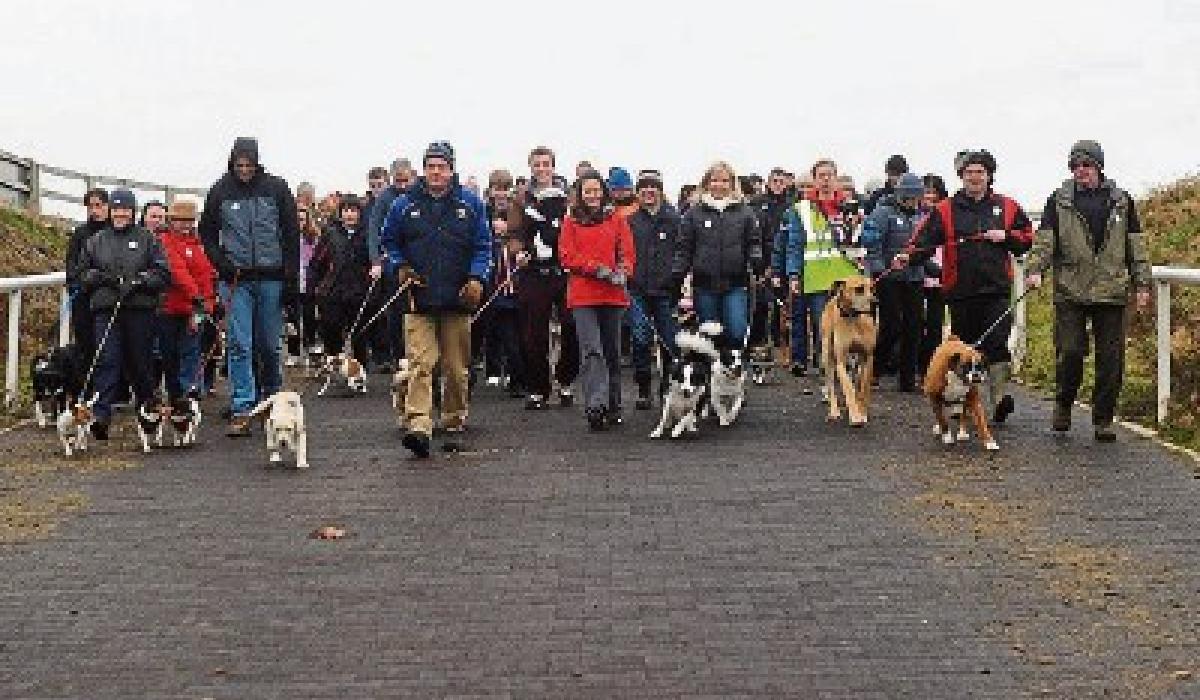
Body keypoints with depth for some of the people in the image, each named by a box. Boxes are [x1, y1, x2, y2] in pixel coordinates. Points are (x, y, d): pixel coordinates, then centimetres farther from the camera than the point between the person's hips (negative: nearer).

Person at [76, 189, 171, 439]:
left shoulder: (147, 239, 8)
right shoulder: (95, 241, 15)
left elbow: (163, 274, 3)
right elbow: (81, 273, 18)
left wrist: (140, 281, -12)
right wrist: (99, 277, -2)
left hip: (140, 309, -1)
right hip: (105, 309, 1)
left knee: (139, 361, 6)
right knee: (107, 361, -9)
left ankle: (148, 406, 25)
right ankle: (101, 415, -16)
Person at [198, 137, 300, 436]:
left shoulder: (276, 189, 1)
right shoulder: (220, 192, 3)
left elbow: (291, 235, 2)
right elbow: (207, 233, 14)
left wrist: (291, 278, -2)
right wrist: (221, 263, -3)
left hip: (271, 277, 0)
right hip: (236, 280, 0)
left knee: (269, 345, 8)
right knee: (239, 345, -6)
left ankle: (272, 399, 28)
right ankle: (241, 411, -6)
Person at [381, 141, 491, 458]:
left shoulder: (470, 203, 5)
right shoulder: (405, 204, 6)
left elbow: (483, 245, 7)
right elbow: (389, 240, 19)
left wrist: (476, 278, -6)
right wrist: (400, 266, 3)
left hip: (457, 298, 1)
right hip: (419, 298, -1)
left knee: (457, 365, 10)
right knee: (420, 363, -13)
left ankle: (454, 417, 30)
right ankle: (419, 427, -20)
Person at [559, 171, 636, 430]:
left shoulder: (617, 219, 11)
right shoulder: (571, 222, 9)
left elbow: (628, 252, 7)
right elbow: (567, 256, 0)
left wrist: (623, 271, -14)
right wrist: (597, 268, -13)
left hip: (613, 294, 2)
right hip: (583, 295, -2)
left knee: (612, 351, 11)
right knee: (591, 351, -14)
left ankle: (614, 406, 21)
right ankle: (595, 405, -21)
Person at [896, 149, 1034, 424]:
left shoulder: (1007, 207, 10)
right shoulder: (946, 210, 6)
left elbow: (1028, 237, 16)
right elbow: (925, 241, -3)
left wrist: (1006, 236, -3)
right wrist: (909, 256, -21)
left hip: (996, 289, -1)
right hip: (960, 290, 1)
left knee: (997, 342, -13)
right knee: (963, 343, 10)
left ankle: (1000, 397, -17)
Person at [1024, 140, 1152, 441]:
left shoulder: (1121, 201, 10)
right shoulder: (1059, 201, 6)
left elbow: (1136, 245, 12)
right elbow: (1044, 239, -1)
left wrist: (1142, 283, 7)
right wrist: (1035, 269, -17)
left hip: (1112, 291, 1)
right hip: (1070, 292, -1)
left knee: (1111, 360, 2)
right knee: (1070, 352, -6)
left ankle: (1103, 420, 12)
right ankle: (1063, 405, 19)